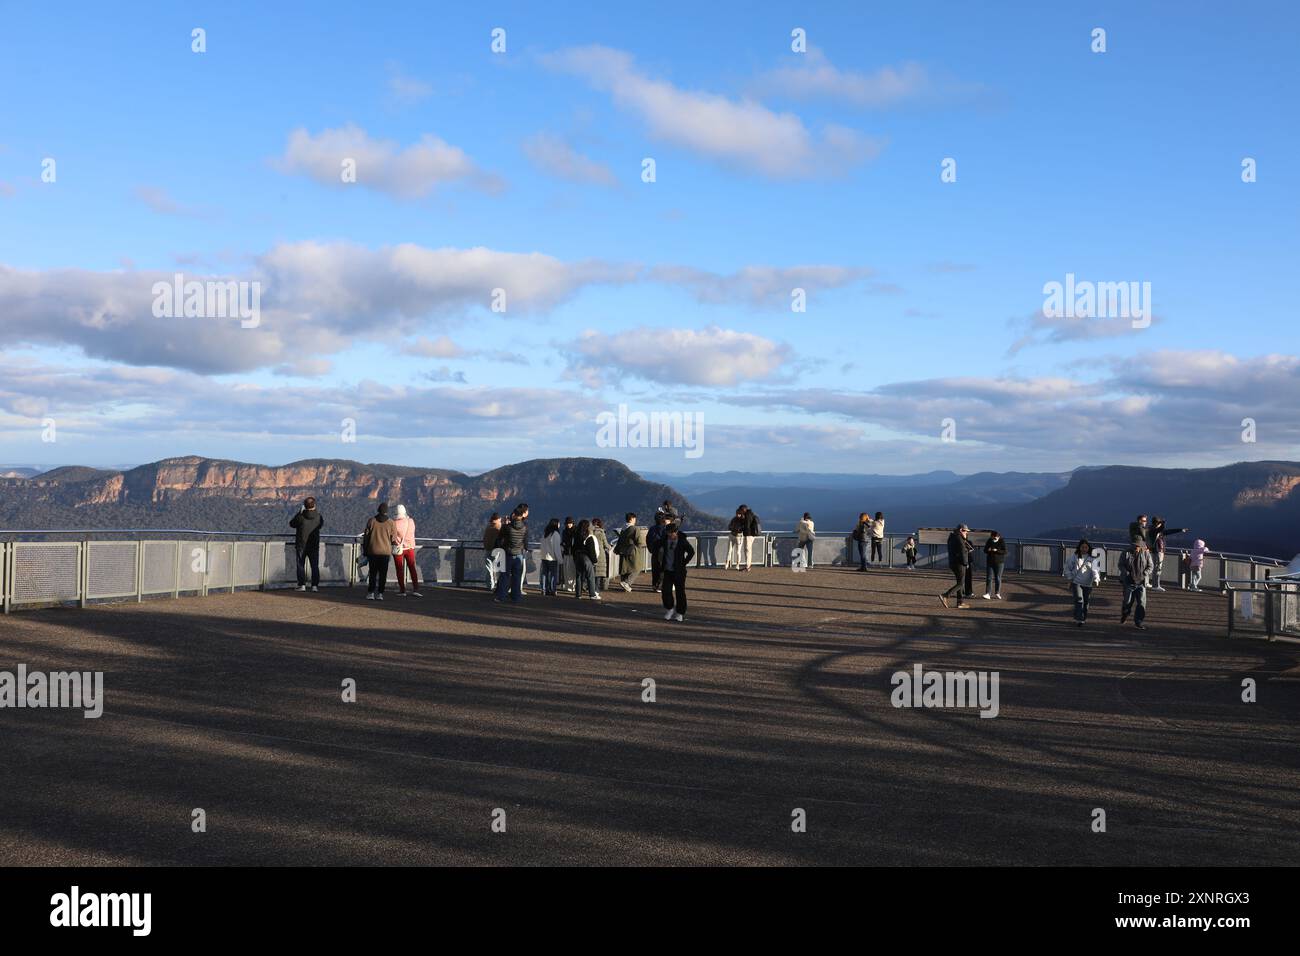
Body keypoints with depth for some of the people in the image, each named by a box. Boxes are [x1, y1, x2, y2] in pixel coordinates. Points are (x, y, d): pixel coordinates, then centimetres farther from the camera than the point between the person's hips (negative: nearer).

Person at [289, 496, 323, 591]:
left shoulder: (301, 516, -12)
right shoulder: (318, 516, -6)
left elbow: (291, 524, 3)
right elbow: (321, 524, 13)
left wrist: (299, 513, 8)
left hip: (301, 545, -2)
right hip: (314, 545, 2)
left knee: (301, 565, 6)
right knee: (315, 566, 8)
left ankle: (302, 585, 0)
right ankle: (315, 585, 4)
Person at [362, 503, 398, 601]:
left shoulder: (371, 521, -1)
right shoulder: (390, 523, -4)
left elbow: (366, 536, 3)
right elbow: (393, 539, -2)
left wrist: (365, 550, 12)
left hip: (373, 551, 1)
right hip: (385, 552, -1)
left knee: (373, 573, 8)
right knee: (383, 574, 4)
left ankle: (371, 593, 3)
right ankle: (380, 593, 1)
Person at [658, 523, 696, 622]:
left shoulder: (682, 541, -11)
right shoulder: (665, 539, -1)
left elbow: (691, 552, -1)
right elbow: (657, 546, 19)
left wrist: (684, 563, -5)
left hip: (679, 571, -3)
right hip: (667, 570, 3)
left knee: (680, 591, 1)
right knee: (666, 590, -3)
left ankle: (680, 613, 11)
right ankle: (669, 609, 18)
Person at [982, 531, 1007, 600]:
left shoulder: (1002, 541, -7)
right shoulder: (989, 541, 3)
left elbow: (1005, 551, -13)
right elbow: (985, 550, 9)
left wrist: (996, 550, -26)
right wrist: (988, 550, -14)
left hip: (999, 562, -3)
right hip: (990, 562, 3)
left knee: (998, 578, 4)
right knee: (988, 578, -5)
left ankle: (997, 593, 17)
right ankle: (987, 594, -9)